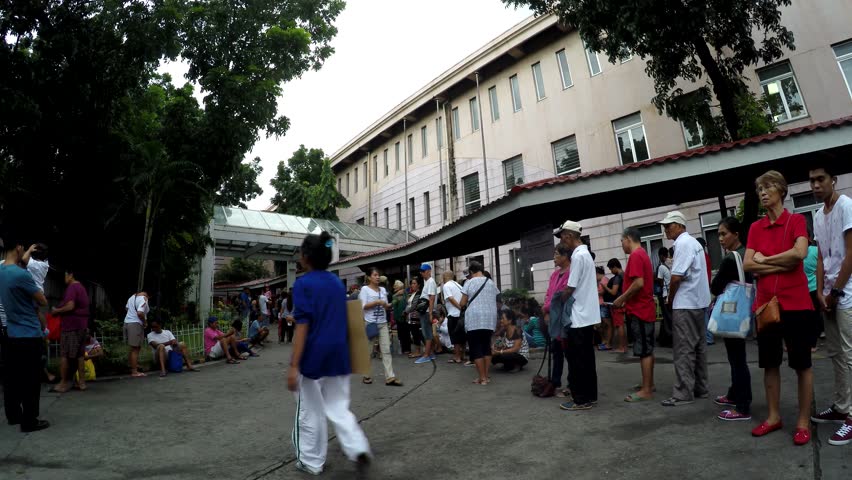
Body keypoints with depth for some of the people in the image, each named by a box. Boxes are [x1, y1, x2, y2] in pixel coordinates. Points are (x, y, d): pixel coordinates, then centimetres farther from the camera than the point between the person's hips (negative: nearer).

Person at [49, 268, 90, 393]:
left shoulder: (71, 287, -12)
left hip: (71, 326, -9)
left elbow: (70, 306, -21)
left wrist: (57, 310, -5)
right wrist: (60, 309, 18)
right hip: (81, 325, 9)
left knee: (64, 354, 0)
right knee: (79, 354, 10)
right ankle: (82, 382, 12)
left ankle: (63, 383, 4)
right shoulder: (82, 287, 17)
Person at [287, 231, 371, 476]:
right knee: (338, 408, 16)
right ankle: (358, 448, 3)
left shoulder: (303, 284, -11)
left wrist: (293, 366, -16)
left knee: (311, 412, 13)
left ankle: (312, 462, 27)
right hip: (338, 354, 5)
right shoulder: (338, 282, 7)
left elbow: (302, 326, -17)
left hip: (313, 356, -5)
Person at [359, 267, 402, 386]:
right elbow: (363, 306, -11)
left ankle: (390, 377, -2)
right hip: (370, 323, -4)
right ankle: (366, 375, 21)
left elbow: (385, 306, 14)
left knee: (386, 350, -1)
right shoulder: (365, 289, -3)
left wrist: (390, 305, -7)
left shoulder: (383, 289, 12)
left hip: (383, 323, 4)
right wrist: (377, 302, -18)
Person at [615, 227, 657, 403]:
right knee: (647, 349, 16)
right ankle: (649, 384, 25)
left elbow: (638, 283, -25)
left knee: (644, 351, -5)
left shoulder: (635, 255, -16)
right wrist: (627, 301, 14)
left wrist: (621, 299, -15)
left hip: (640, 311, -10)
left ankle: (646, 390, 1)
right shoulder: (643, 254, 16)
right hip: (645, 309, 10)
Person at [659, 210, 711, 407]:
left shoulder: (683, 244, -14)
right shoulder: (694, 242, 15)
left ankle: (683, 393, 0)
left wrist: (670, 299, -5)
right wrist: (674, 299, 14)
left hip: (685, 304, -10)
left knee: (684, 350, -5)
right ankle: (700, 388, 23)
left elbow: (676, 278, -20)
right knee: (698, 347, 14)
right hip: (698, 302, 10)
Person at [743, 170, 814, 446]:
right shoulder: (755, 228, 8)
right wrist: (783, 265, -11)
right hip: (765, 303, 4)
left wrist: (764, 259, -7)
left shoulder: (797, 220, -2)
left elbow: (799, 253, -19)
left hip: (795, 303, -4)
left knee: (801, 363, 5)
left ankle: (803, 421, 17)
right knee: (769, 363, 11)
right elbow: (748, 265, -1)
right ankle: (774, 416, 24)